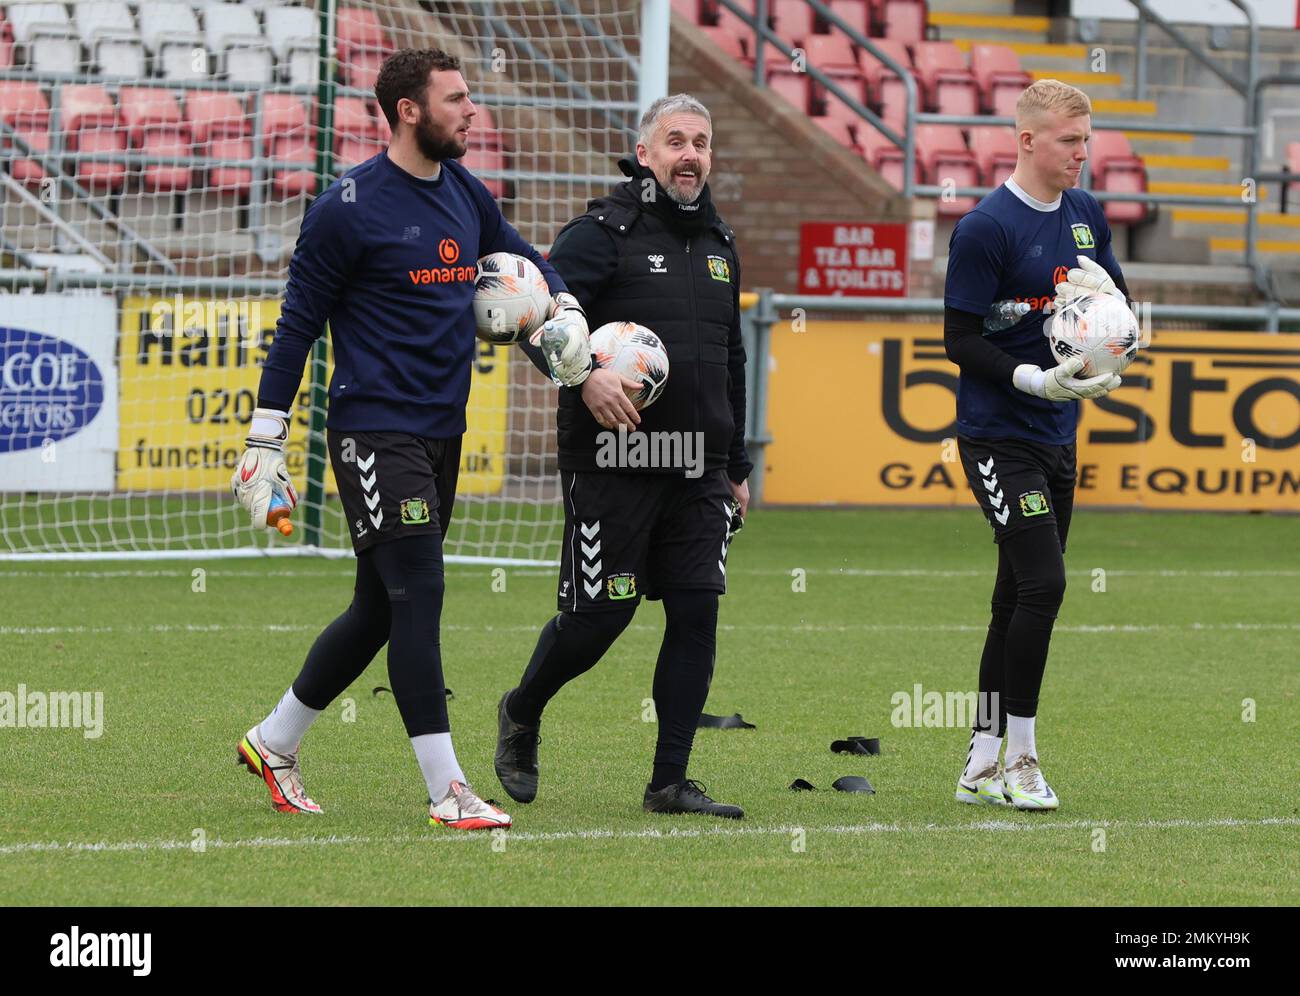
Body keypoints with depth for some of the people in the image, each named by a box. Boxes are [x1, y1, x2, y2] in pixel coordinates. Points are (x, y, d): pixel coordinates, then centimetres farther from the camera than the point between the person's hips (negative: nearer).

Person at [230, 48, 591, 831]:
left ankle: (275, 742, 28)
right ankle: (447, 792, -10)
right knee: (418, 598, -12)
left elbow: (526, 259, 26)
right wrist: (267, 440, -7)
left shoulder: (465, 193, 10)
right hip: (375, 434, -8)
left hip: (441, 435, 8)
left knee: (380, 609, 12)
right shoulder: (350, 208, -10)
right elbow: (298, 324, -6)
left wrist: (568, 312, 6)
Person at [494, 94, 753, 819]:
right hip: (613, 461, -6)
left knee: (697, 612, -3)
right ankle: (522, 714, 26)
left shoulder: (719, 244, 16)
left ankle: (671, 782, 1)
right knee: (599, 616, -3)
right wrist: (583, 374, -33)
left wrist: (737, 467, 23)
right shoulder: (603, 232, -6)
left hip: (698, 472, 6)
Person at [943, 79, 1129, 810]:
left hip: (1057, 436, 7)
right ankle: (1019, 758, -5)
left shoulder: (1088, 215, 9)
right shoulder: (987, 228, -13)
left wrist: (1107, 293, -7)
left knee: (1020, 598, 10)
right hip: (999, 438, -7)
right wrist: (1034, 379, -25)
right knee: (1042, 585, -16)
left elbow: (1122, 311, 16)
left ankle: (983, 764, 17)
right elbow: (961, 340, -12)